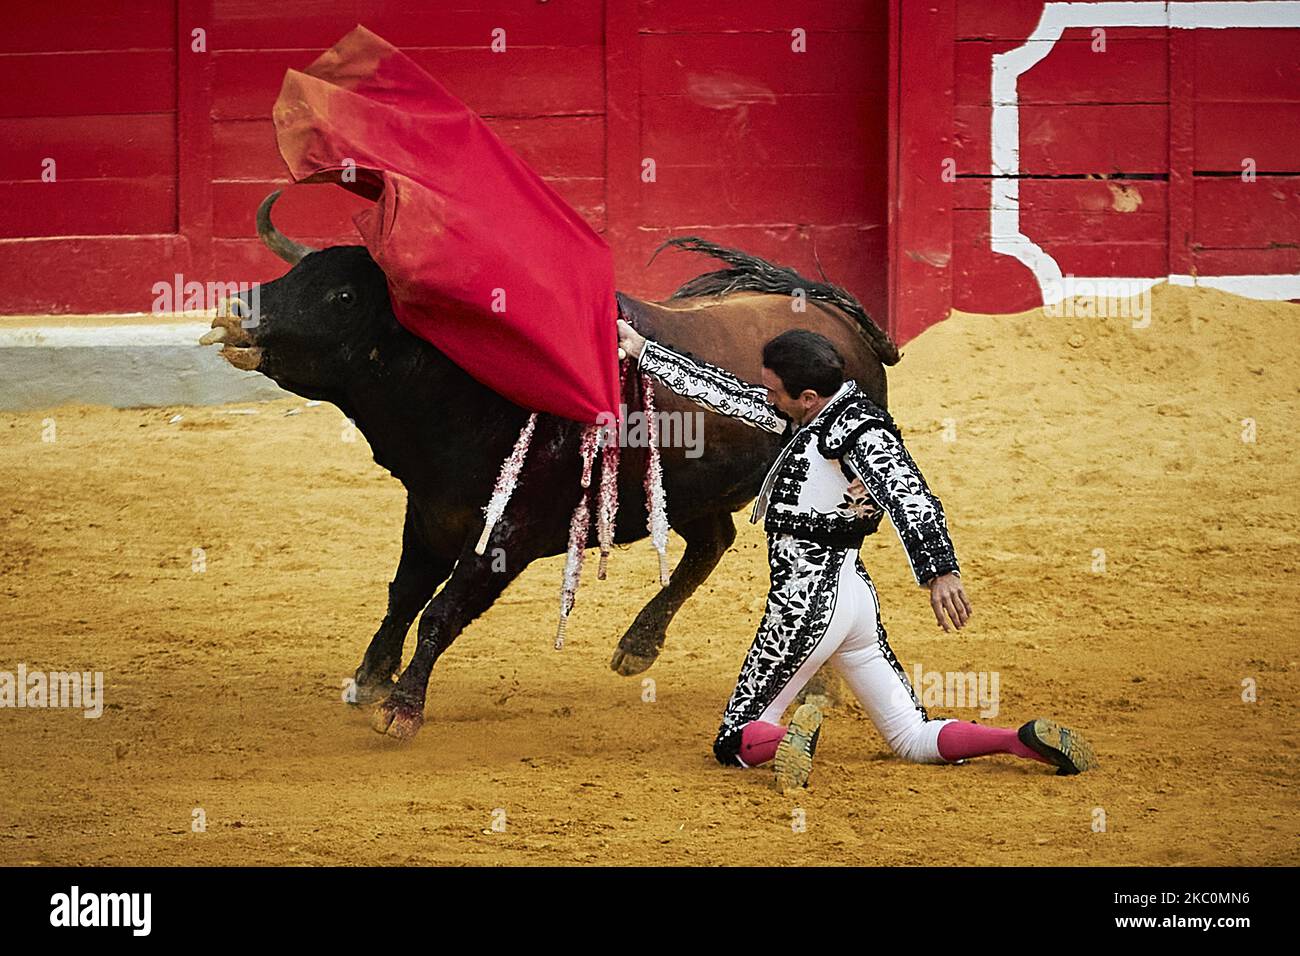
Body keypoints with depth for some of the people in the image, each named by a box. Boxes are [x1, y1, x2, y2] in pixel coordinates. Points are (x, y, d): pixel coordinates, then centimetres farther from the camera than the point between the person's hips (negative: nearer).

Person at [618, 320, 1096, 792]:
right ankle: (1024, 739, -9)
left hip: (809, 600, -10)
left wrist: (939, 570, -48)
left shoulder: (859, 428, -16)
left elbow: (908, 493, -32)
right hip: (850, 592, 10)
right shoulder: (812, 415, 9)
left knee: (737, 740, 0)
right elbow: (726, 392, 18)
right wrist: (642, 350, 22)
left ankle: (791, 738, -29)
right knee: (914, 738, 9)